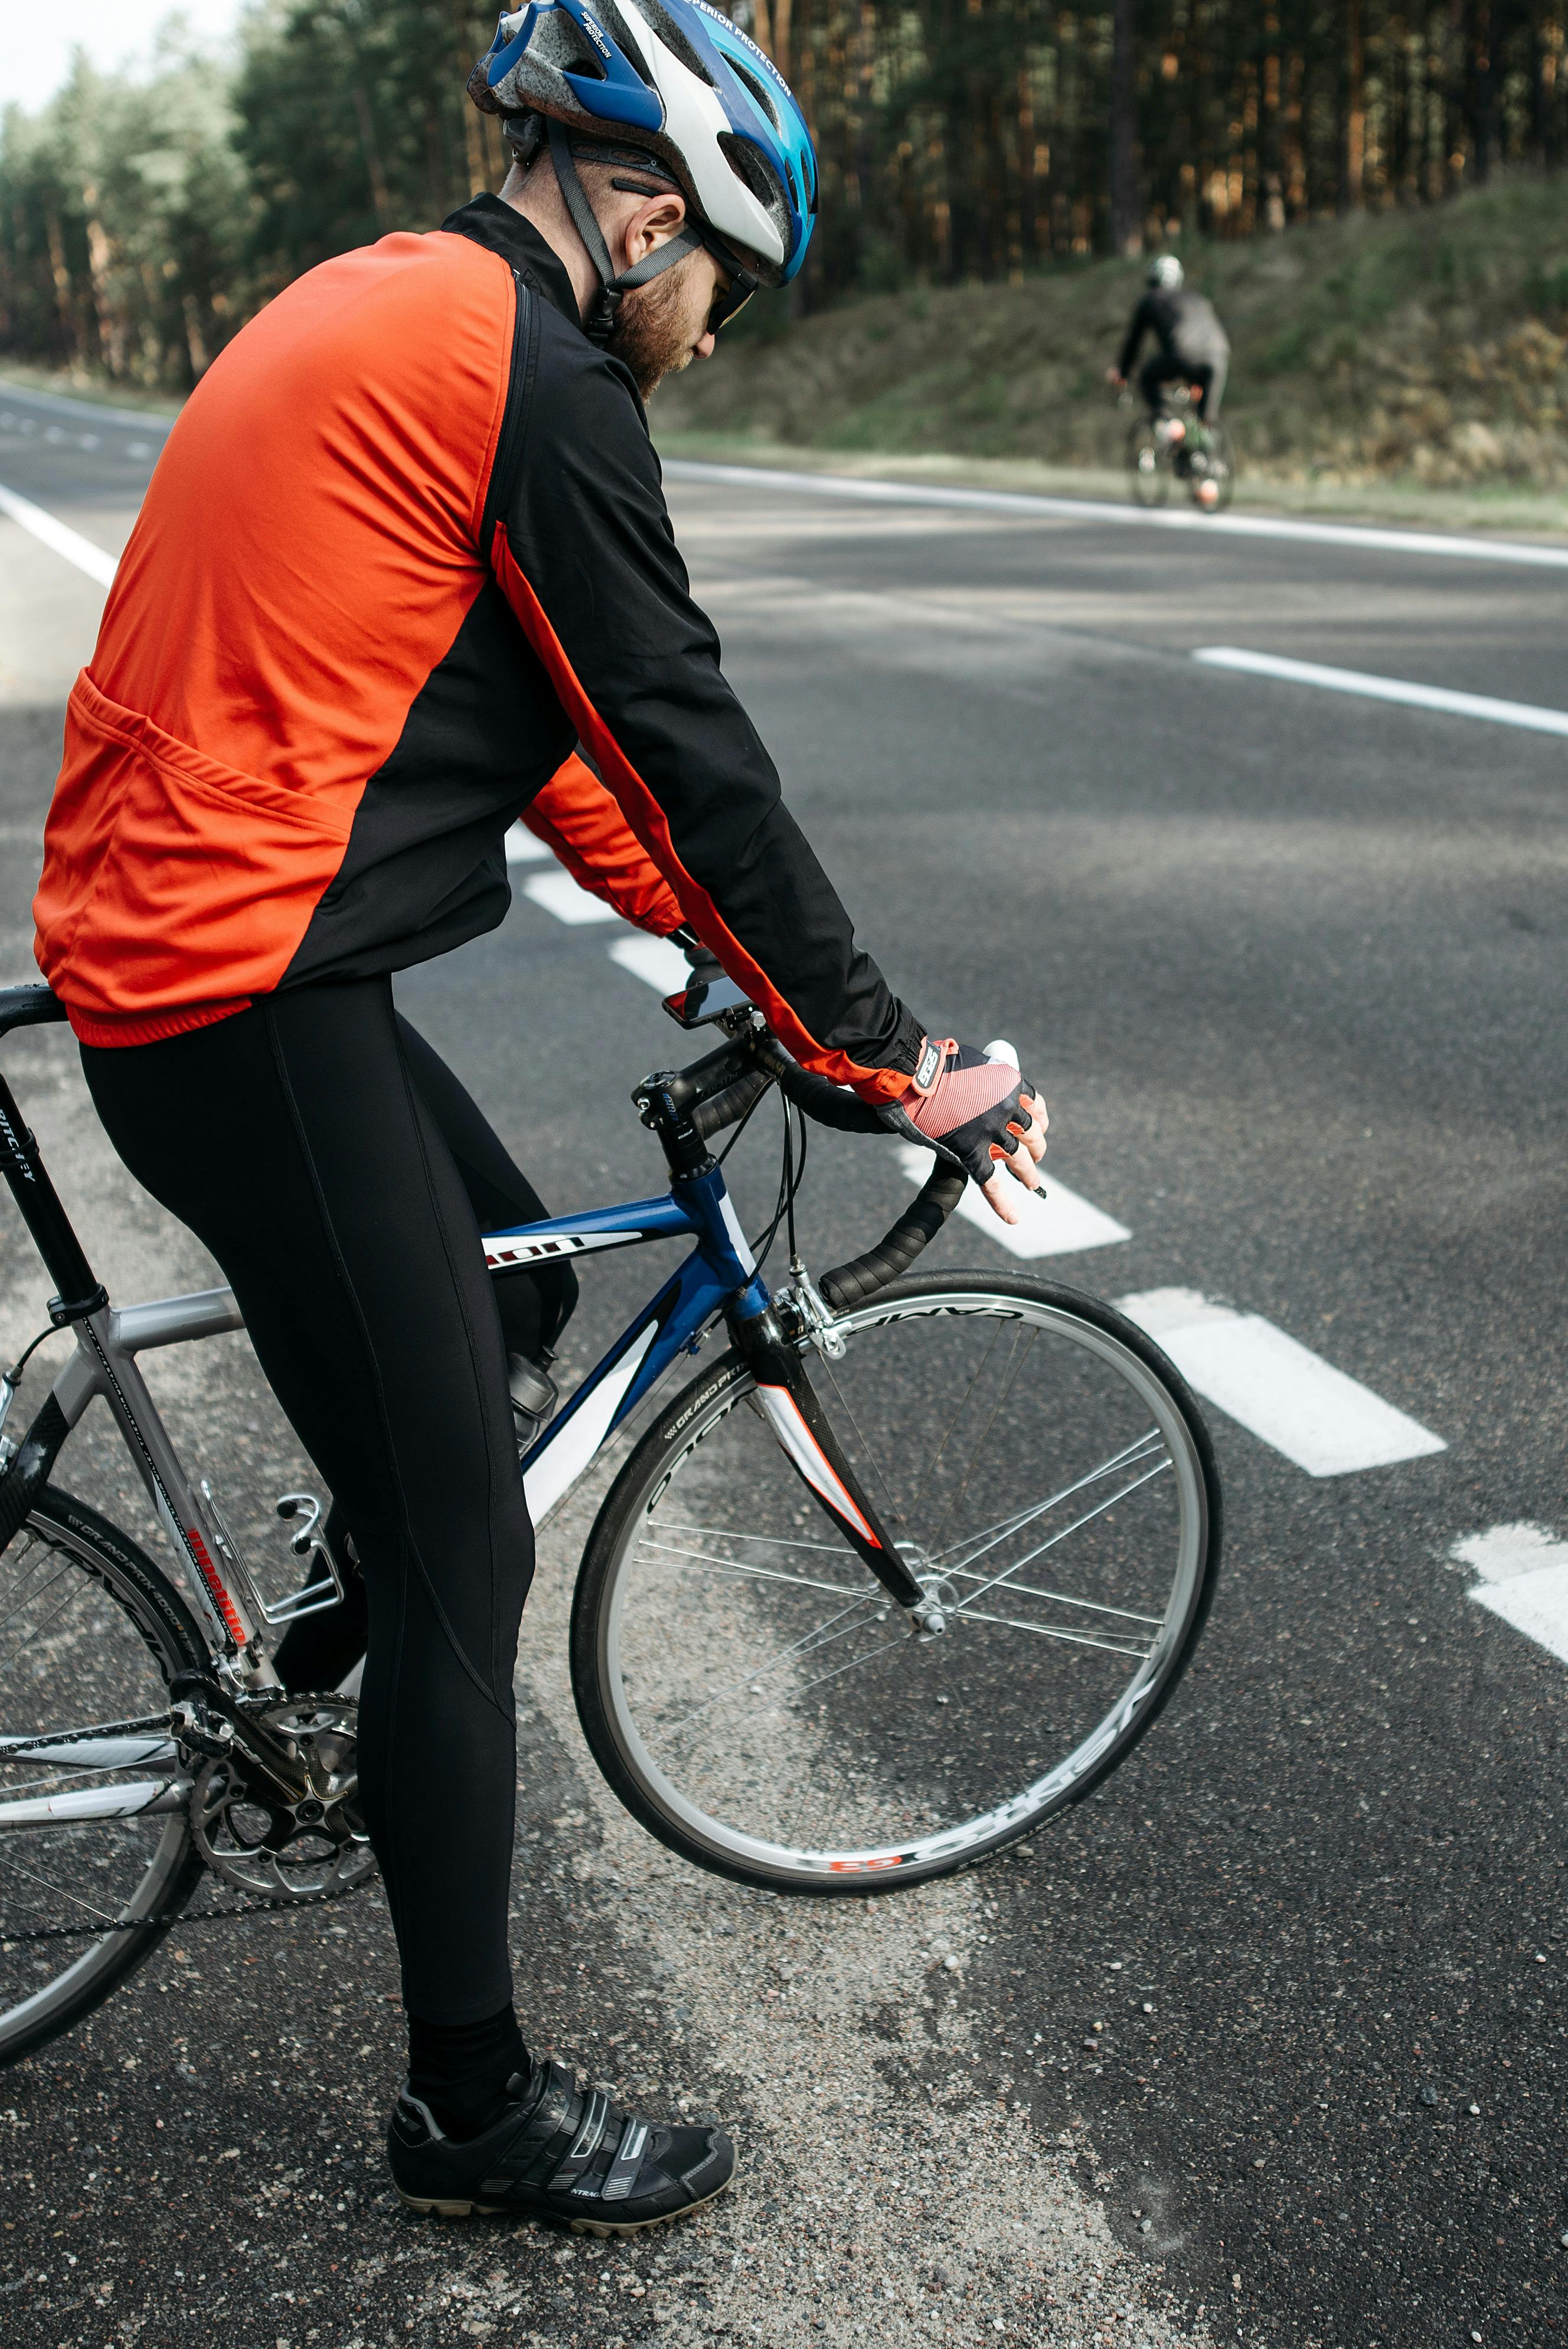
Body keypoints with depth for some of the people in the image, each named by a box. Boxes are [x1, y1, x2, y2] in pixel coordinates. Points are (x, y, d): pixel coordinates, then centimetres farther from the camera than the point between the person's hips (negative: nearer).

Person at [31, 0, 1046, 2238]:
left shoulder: (386, 309, 19)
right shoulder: (529, 371, -12)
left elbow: (532, 710, 21)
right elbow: (688, 748, -14)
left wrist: (719, 938, 22)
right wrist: (893, 1059, -6)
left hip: (159, 946, 10)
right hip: (256, 1000, -10)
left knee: (513, 1287, 26)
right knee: (466, 1553, -1)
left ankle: (349, 1653, 40)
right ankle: (475, 2105, 14)